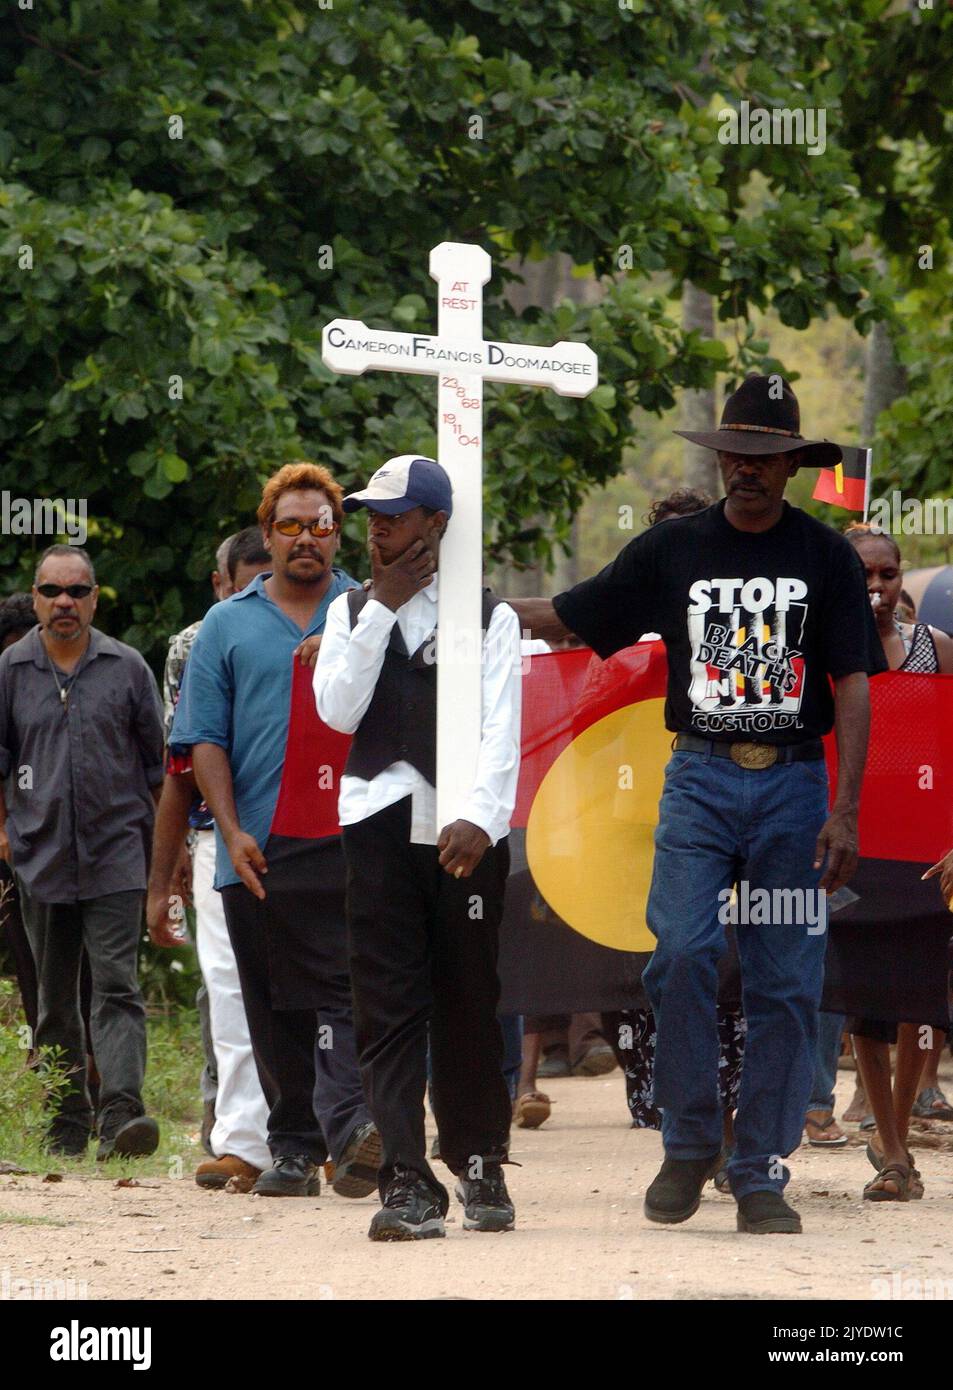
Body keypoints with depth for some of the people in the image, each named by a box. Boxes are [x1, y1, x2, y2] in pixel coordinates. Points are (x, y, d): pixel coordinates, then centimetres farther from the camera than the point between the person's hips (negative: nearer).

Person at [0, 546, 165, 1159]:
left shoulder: (127, 668, 5)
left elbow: (156, 760, 12)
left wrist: (165, 842, 12)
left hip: (116, 855, -2)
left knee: (118, 987, -14)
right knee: (55, 999, 8)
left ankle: (122, 1111, -25)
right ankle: (68, 1125, 16)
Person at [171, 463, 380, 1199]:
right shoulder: (228, 625, 12)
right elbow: (204, 738, 7)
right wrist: (231, 830, -4)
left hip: (350, 852, -2)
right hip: (256, 855, 2)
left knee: (343, 992, -15)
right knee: (275, 1007, 7)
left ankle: (349, 1125, -28)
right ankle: (294, 1146, 14)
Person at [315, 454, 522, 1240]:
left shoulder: (490, 617, 5)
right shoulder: (352, 614, 14)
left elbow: (501, 732, -5)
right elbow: (337, 710, -1)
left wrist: (479, 818, -21)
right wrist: (383, 609, -3)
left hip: (465, 830, -2)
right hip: (380, 822, 2)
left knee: (468, 1003, 3)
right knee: (389, 1006, -7)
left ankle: (480, 1163, 17)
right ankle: (408, 1182, -11)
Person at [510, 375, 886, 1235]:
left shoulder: (826, 558, 6)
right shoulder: (673, 550, 9)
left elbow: (852, 688, 3)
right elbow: (560, 617, 12)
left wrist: (845, 811, -5)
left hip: (794, 783, 0)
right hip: (700, 780, 0)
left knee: (786, 986, -1)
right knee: (683, 953, -16)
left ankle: (762, 1173, 6)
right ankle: (689, 1146, 1)